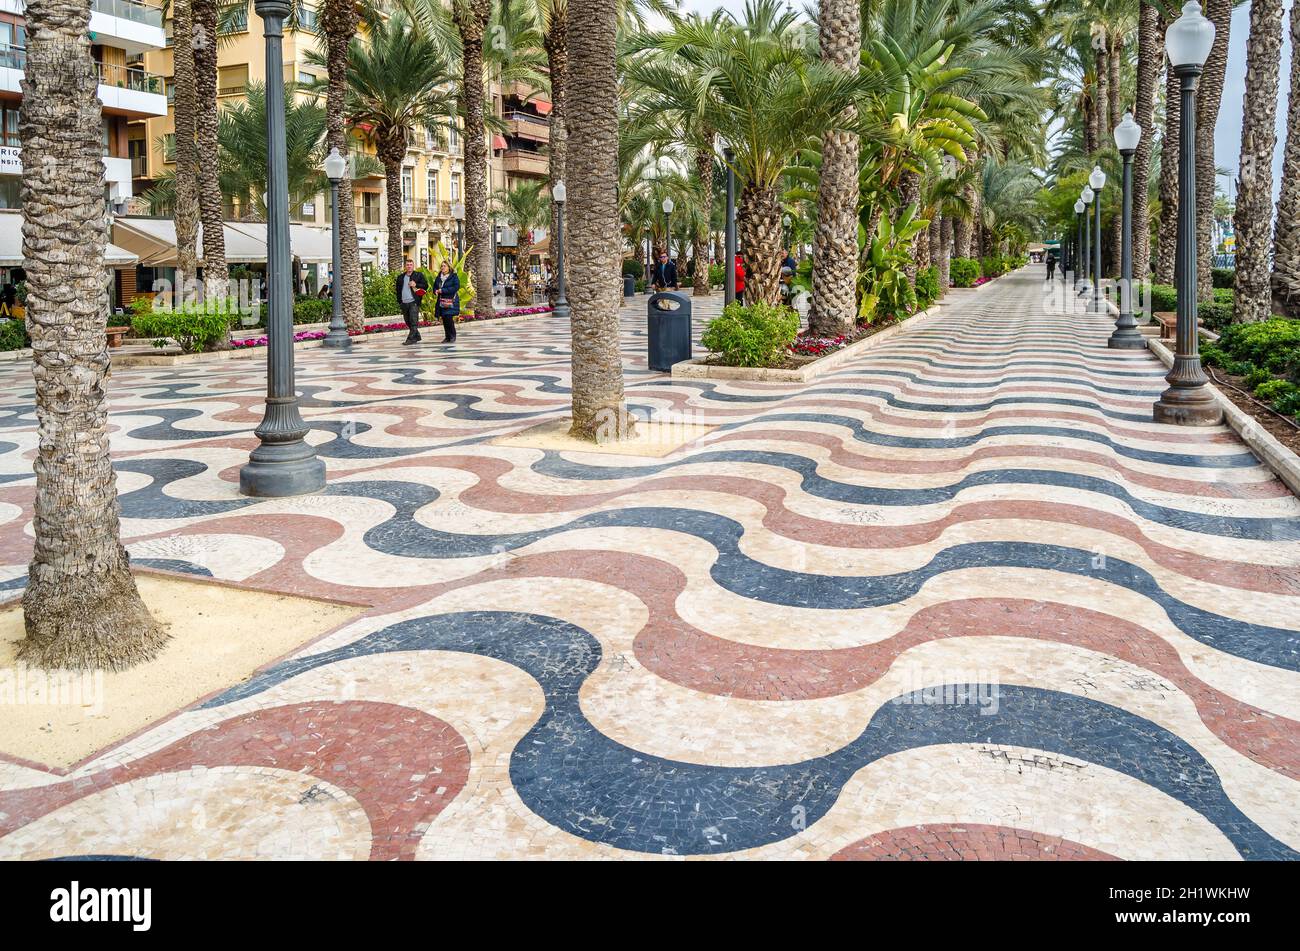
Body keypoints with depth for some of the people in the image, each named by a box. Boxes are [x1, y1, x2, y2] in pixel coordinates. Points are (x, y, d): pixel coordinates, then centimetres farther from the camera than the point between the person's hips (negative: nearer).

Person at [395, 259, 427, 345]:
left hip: (414, 302, -5)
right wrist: (399, 301, 12)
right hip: (404, 303, 5)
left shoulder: (419, 275, 5)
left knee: (413, 321, -12)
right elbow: (398, 290, 21)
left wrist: (416, 285, -13)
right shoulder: (400, 277, 17)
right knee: (408, 322, 9)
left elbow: (425, 285, 1)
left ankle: (411, 338, -13)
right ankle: (416, 337, 21)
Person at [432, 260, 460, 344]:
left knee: (449, 318, -14)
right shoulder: (438, 277, 16)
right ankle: (447, 337, 11)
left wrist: (443, 290, -15)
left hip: (451, 301, -6)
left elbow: (456, 287, -13)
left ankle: (453, 336, -1)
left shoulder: (454, 276, -1)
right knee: (444, 319, 3)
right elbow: (434, 287, 23)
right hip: (441, 302, 6)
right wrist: (436, 291, -3)